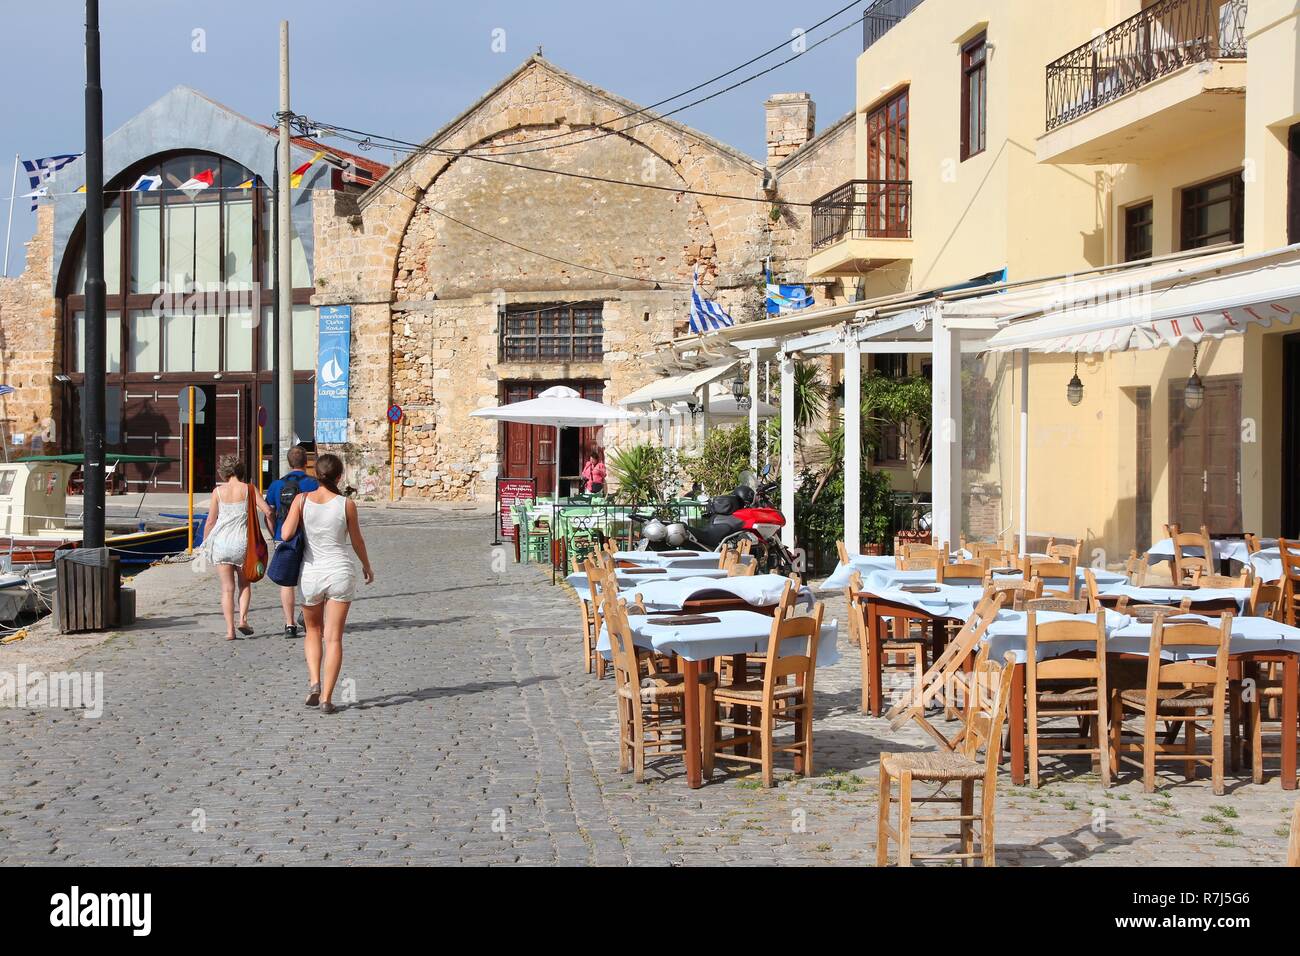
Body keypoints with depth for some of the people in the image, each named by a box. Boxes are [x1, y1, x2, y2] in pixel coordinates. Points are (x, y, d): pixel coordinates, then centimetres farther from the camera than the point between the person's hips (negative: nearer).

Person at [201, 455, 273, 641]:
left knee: (227, 587, 6)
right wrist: (255, 507, 14)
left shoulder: (218, 491, 0)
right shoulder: (249, 489, -2)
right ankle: (243, 618, 2)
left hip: (221, 542, 0)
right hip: (242, 542, 0)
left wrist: (205, 543, 15)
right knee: (245, 584, 19)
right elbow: (268, 511, -8)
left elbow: (210, 522, 3)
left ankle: (230, 629, 2)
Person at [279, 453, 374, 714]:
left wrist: (290, 516, 8)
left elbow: (287, 533, -13)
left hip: (311, 573, 1)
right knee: (334, 637, 4)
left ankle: (314, 682, 3)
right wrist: (367, 567, 19)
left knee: (313, 631, 21)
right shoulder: (347, 504, -8)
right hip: (341, 573, -1)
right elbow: (357, 541, 2)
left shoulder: (302, 499, -7)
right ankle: (326, 698, 3)